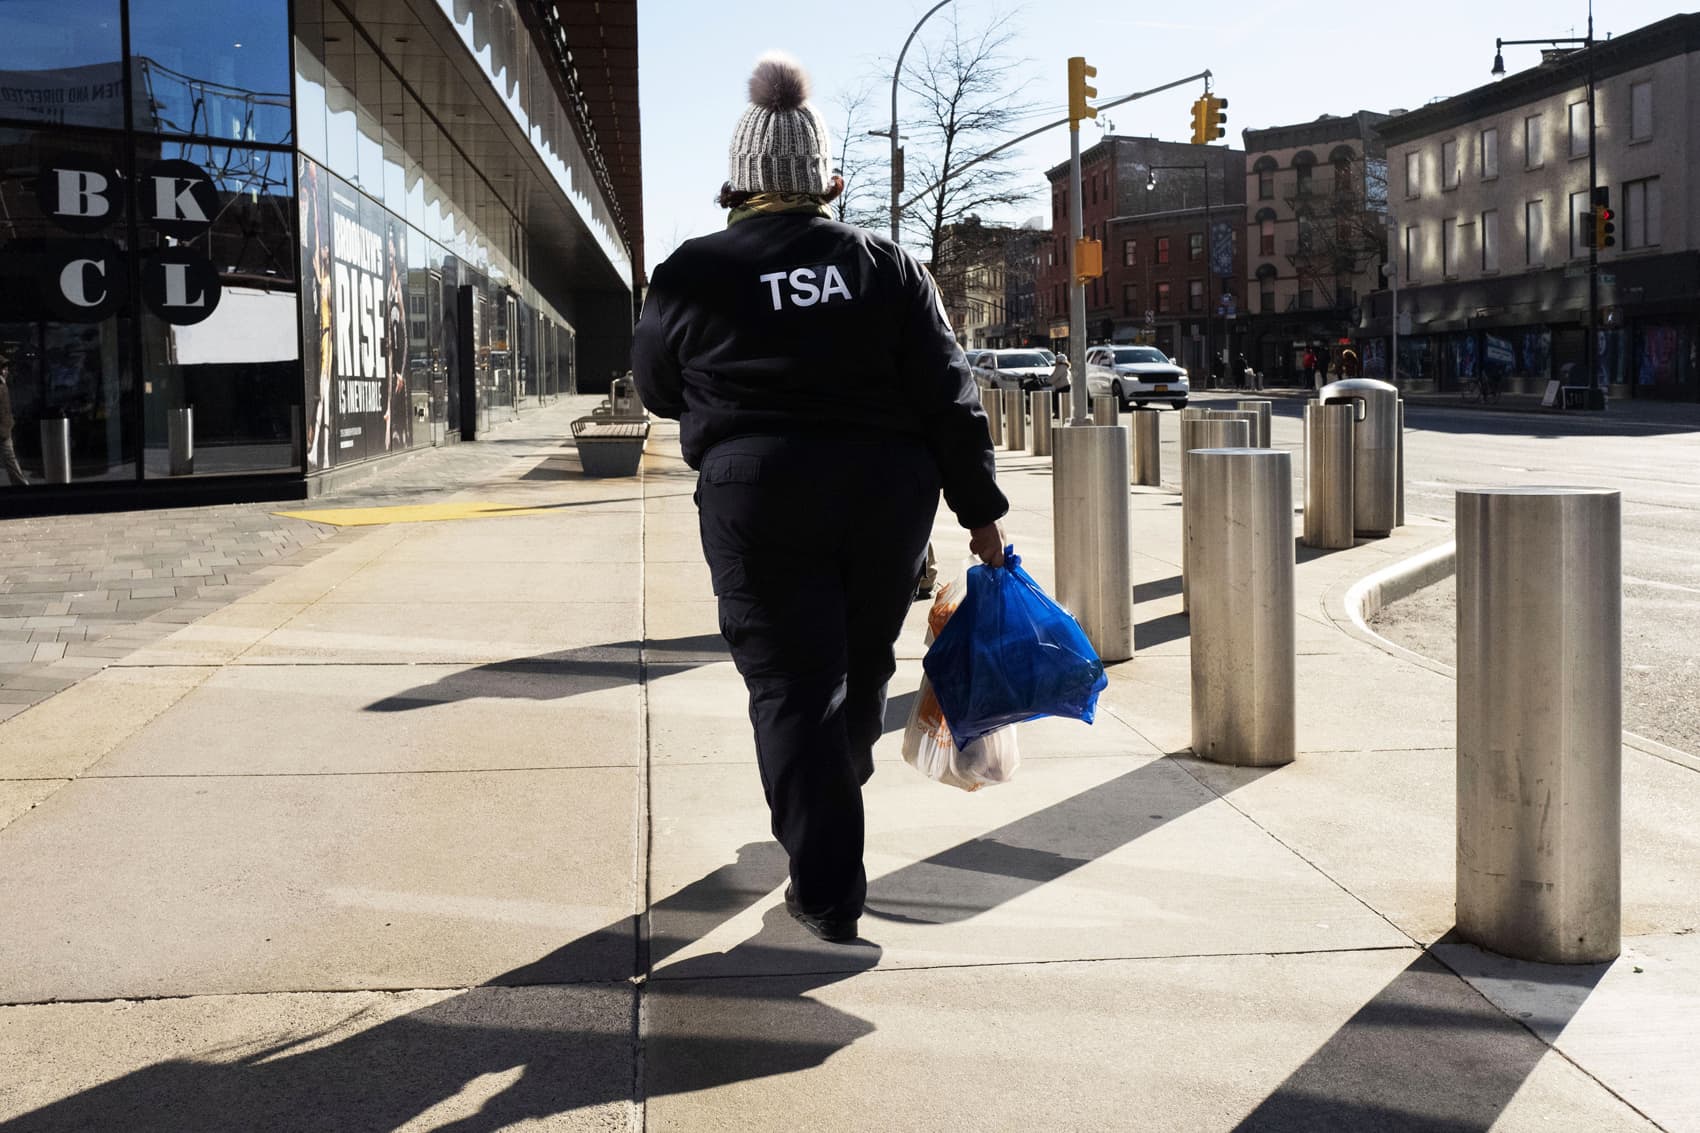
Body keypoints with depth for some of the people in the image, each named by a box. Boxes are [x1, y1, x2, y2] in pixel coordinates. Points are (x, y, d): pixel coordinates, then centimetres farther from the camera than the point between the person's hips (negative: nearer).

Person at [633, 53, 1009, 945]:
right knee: (862, 665, 21)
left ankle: (828, 887, 0)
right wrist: (980, 510, 5)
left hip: (758, 496, -3)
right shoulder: (887, 267, 3)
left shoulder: (691, 276, -2)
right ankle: (832, 816, 44)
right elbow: (949, 396, 0)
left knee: (791, 685, 3)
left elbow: (657, 392, 13)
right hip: (888, 494, 3)